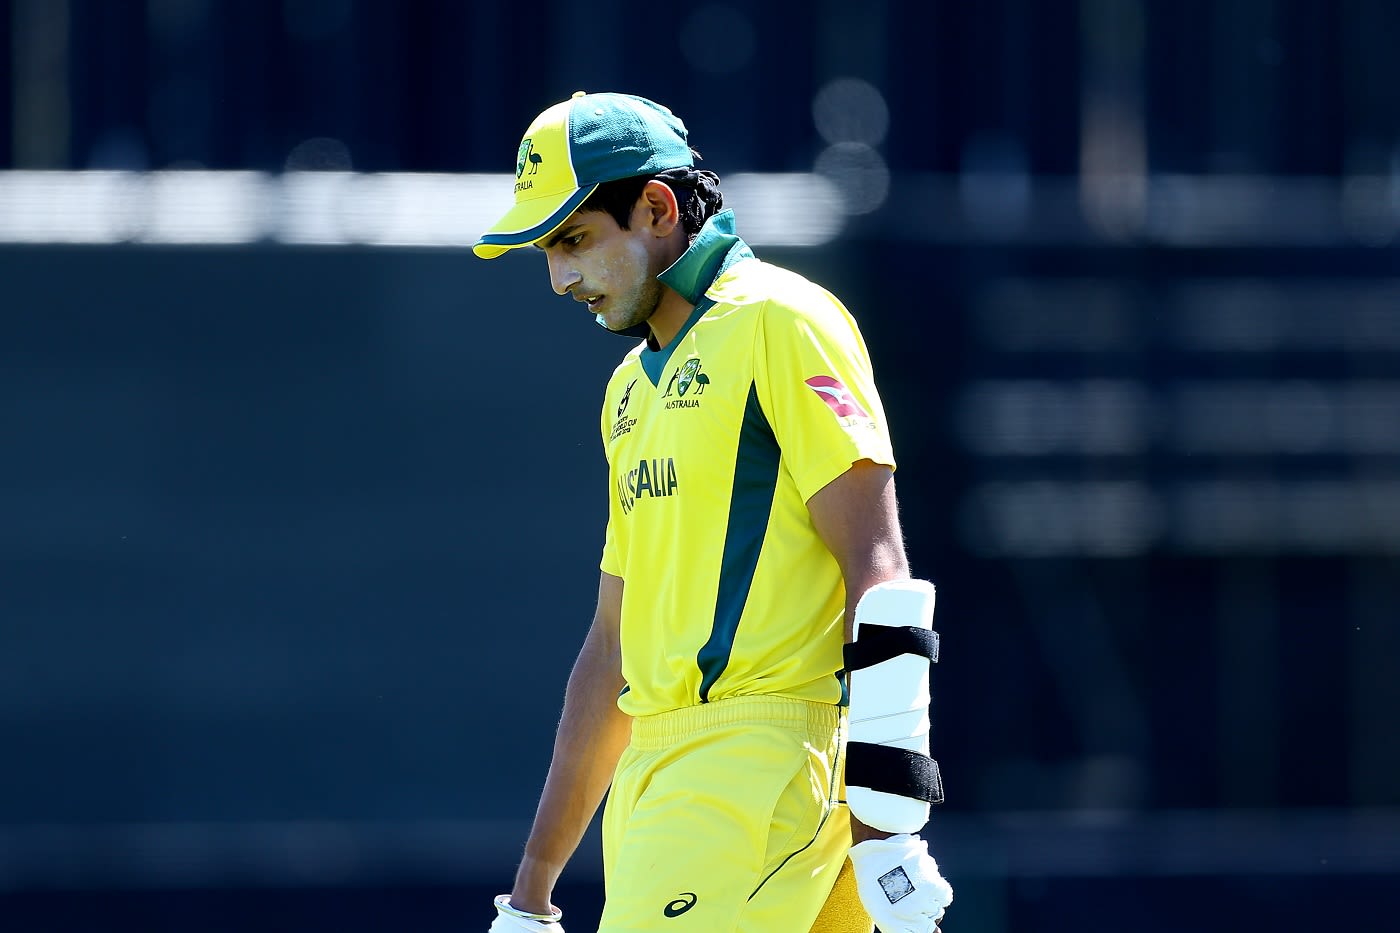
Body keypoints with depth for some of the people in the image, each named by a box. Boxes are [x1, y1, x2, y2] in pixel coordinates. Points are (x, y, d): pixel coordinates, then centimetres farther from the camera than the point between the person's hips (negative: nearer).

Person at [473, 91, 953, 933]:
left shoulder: (779, 322, -4)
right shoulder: (633, 388, 23)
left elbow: (876, 568, -11)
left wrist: (886, 820, -19)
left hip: (768, 758, -8)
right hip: (660, 775, 8)